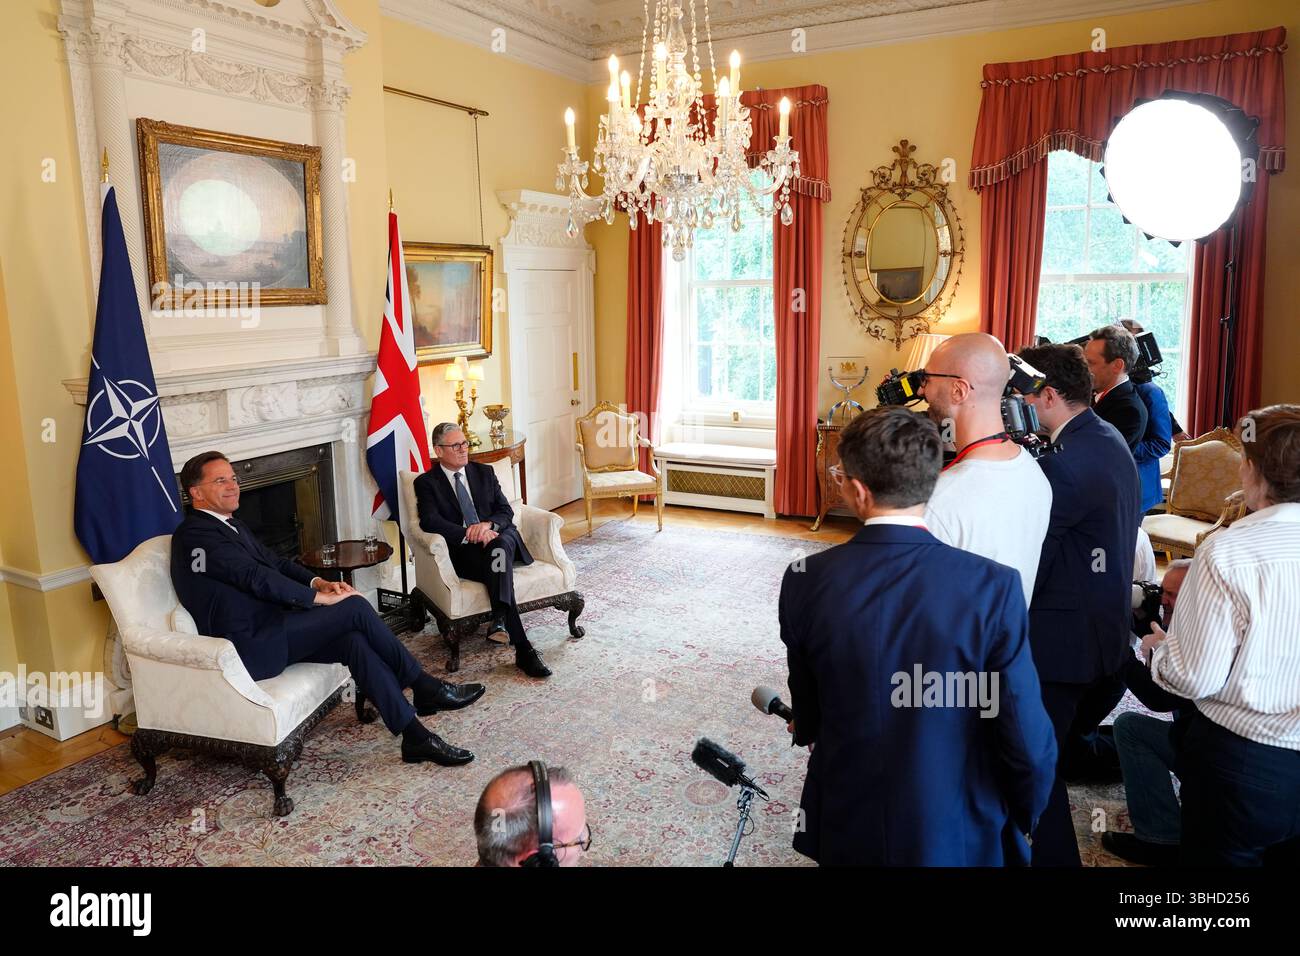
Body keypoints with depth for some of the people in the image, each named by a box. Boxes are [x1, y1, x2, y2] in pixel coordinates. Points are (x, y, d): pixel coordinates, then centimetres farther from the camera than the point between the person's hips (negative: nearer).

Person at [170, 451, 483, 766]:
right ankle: (426, 688, -5)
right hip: (250, 648, -9)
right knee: (355, 607, -18)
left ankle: (414, 736, -13)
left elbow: (275, 563, 18)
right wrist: (319, 597, -18)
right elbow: (256, 577, -20)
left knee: (354, 641, -12)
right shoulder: (195, 535, -12)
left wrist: (318, 582, -1)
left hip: (267, 628, 9)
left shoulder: (232, 525, 20)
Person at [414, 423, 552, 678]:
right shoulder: (426, 483, 8)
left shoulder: (484, 472, 19)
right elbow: (430, 522, -8)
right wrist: (468, 534, -22)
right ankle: (523, 648, -40)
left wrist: (487, 525, -14)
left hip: (499, 537, 3)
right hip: (462, 552, -3)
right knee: (498, 569, -34)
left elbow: (506, 511, 11)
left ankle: (500, 619, -44)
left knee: (499, 545, -36)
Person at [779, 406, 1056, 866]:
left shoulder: (806, 581, -16)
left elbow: (808, 719, -2)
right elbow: (1028, 743, -16)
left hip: (846, 830, 1)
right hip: (958, 837, 0)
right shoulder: (993, 587, -21)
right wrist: (1022, 819, 4)